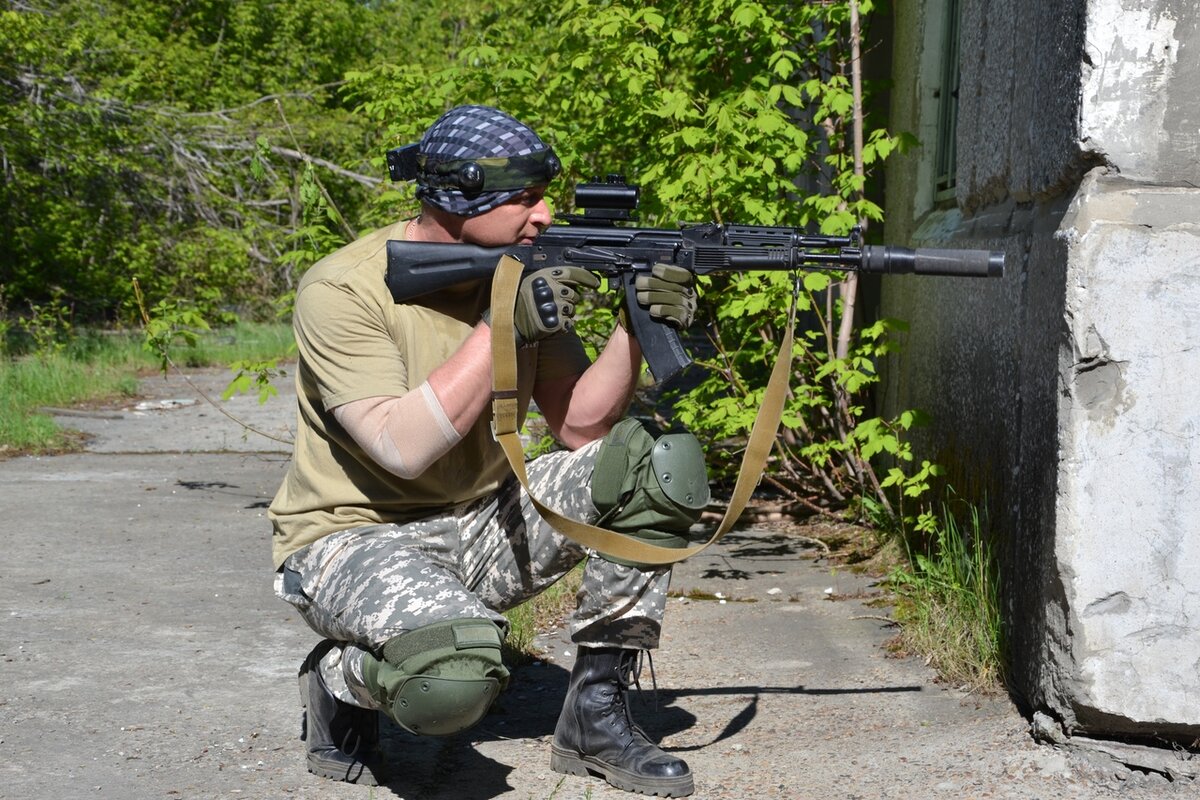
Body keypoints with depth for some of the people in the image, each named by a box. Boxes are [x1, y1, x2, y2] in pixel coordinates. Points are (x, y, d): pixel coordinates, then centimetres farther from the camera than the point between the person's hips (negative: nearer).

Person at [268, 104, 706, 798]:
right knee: (456, 675, -38)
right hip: (354, 538, -6)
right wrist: (504, 326, -27)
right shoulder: (343, 290, -18)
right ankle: (342, 681, 1)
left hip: (484, 526, 7)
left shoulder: (529, 271, 0)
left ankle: (596, 716, -3)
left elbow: (581, 428, -2)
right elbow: (403, 447, -28)